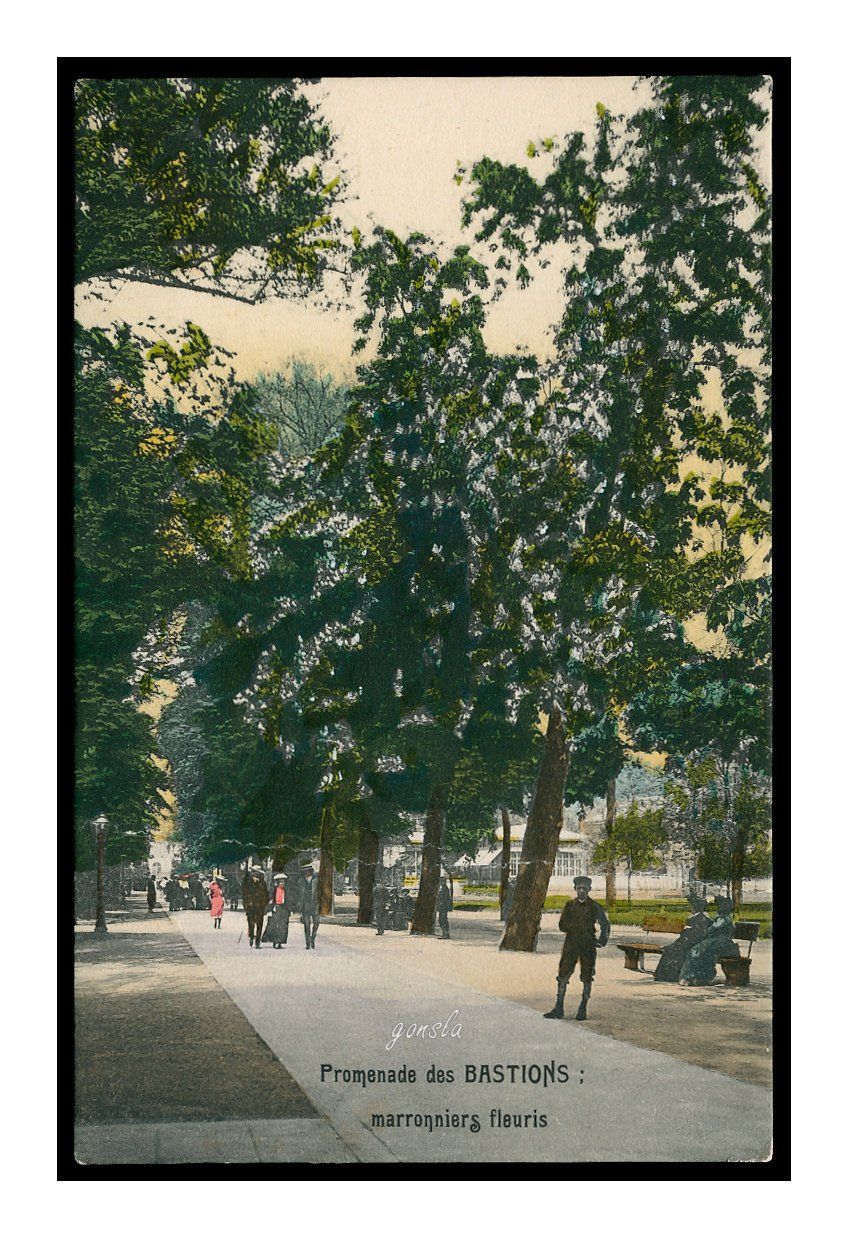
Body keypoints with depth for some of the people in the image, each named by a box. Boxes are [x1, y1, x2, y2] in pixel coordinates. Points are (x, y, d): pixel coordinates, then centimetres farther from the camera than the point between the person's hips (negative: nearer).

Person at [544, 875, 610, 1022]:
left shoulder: (595, 907, 3)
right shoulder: (569, 905, 8)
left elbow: (605, 925, 12)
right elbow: (562, 926, 5)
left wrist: (602, 940, 1)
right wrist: (581, 928, -4)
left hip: (588, 945, -1)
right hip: (571, 944, 1)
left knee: (587, 978, 1)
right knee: (563, 976, -3)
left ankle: (583, 1009, 11)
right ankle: (558, 1009, 1)